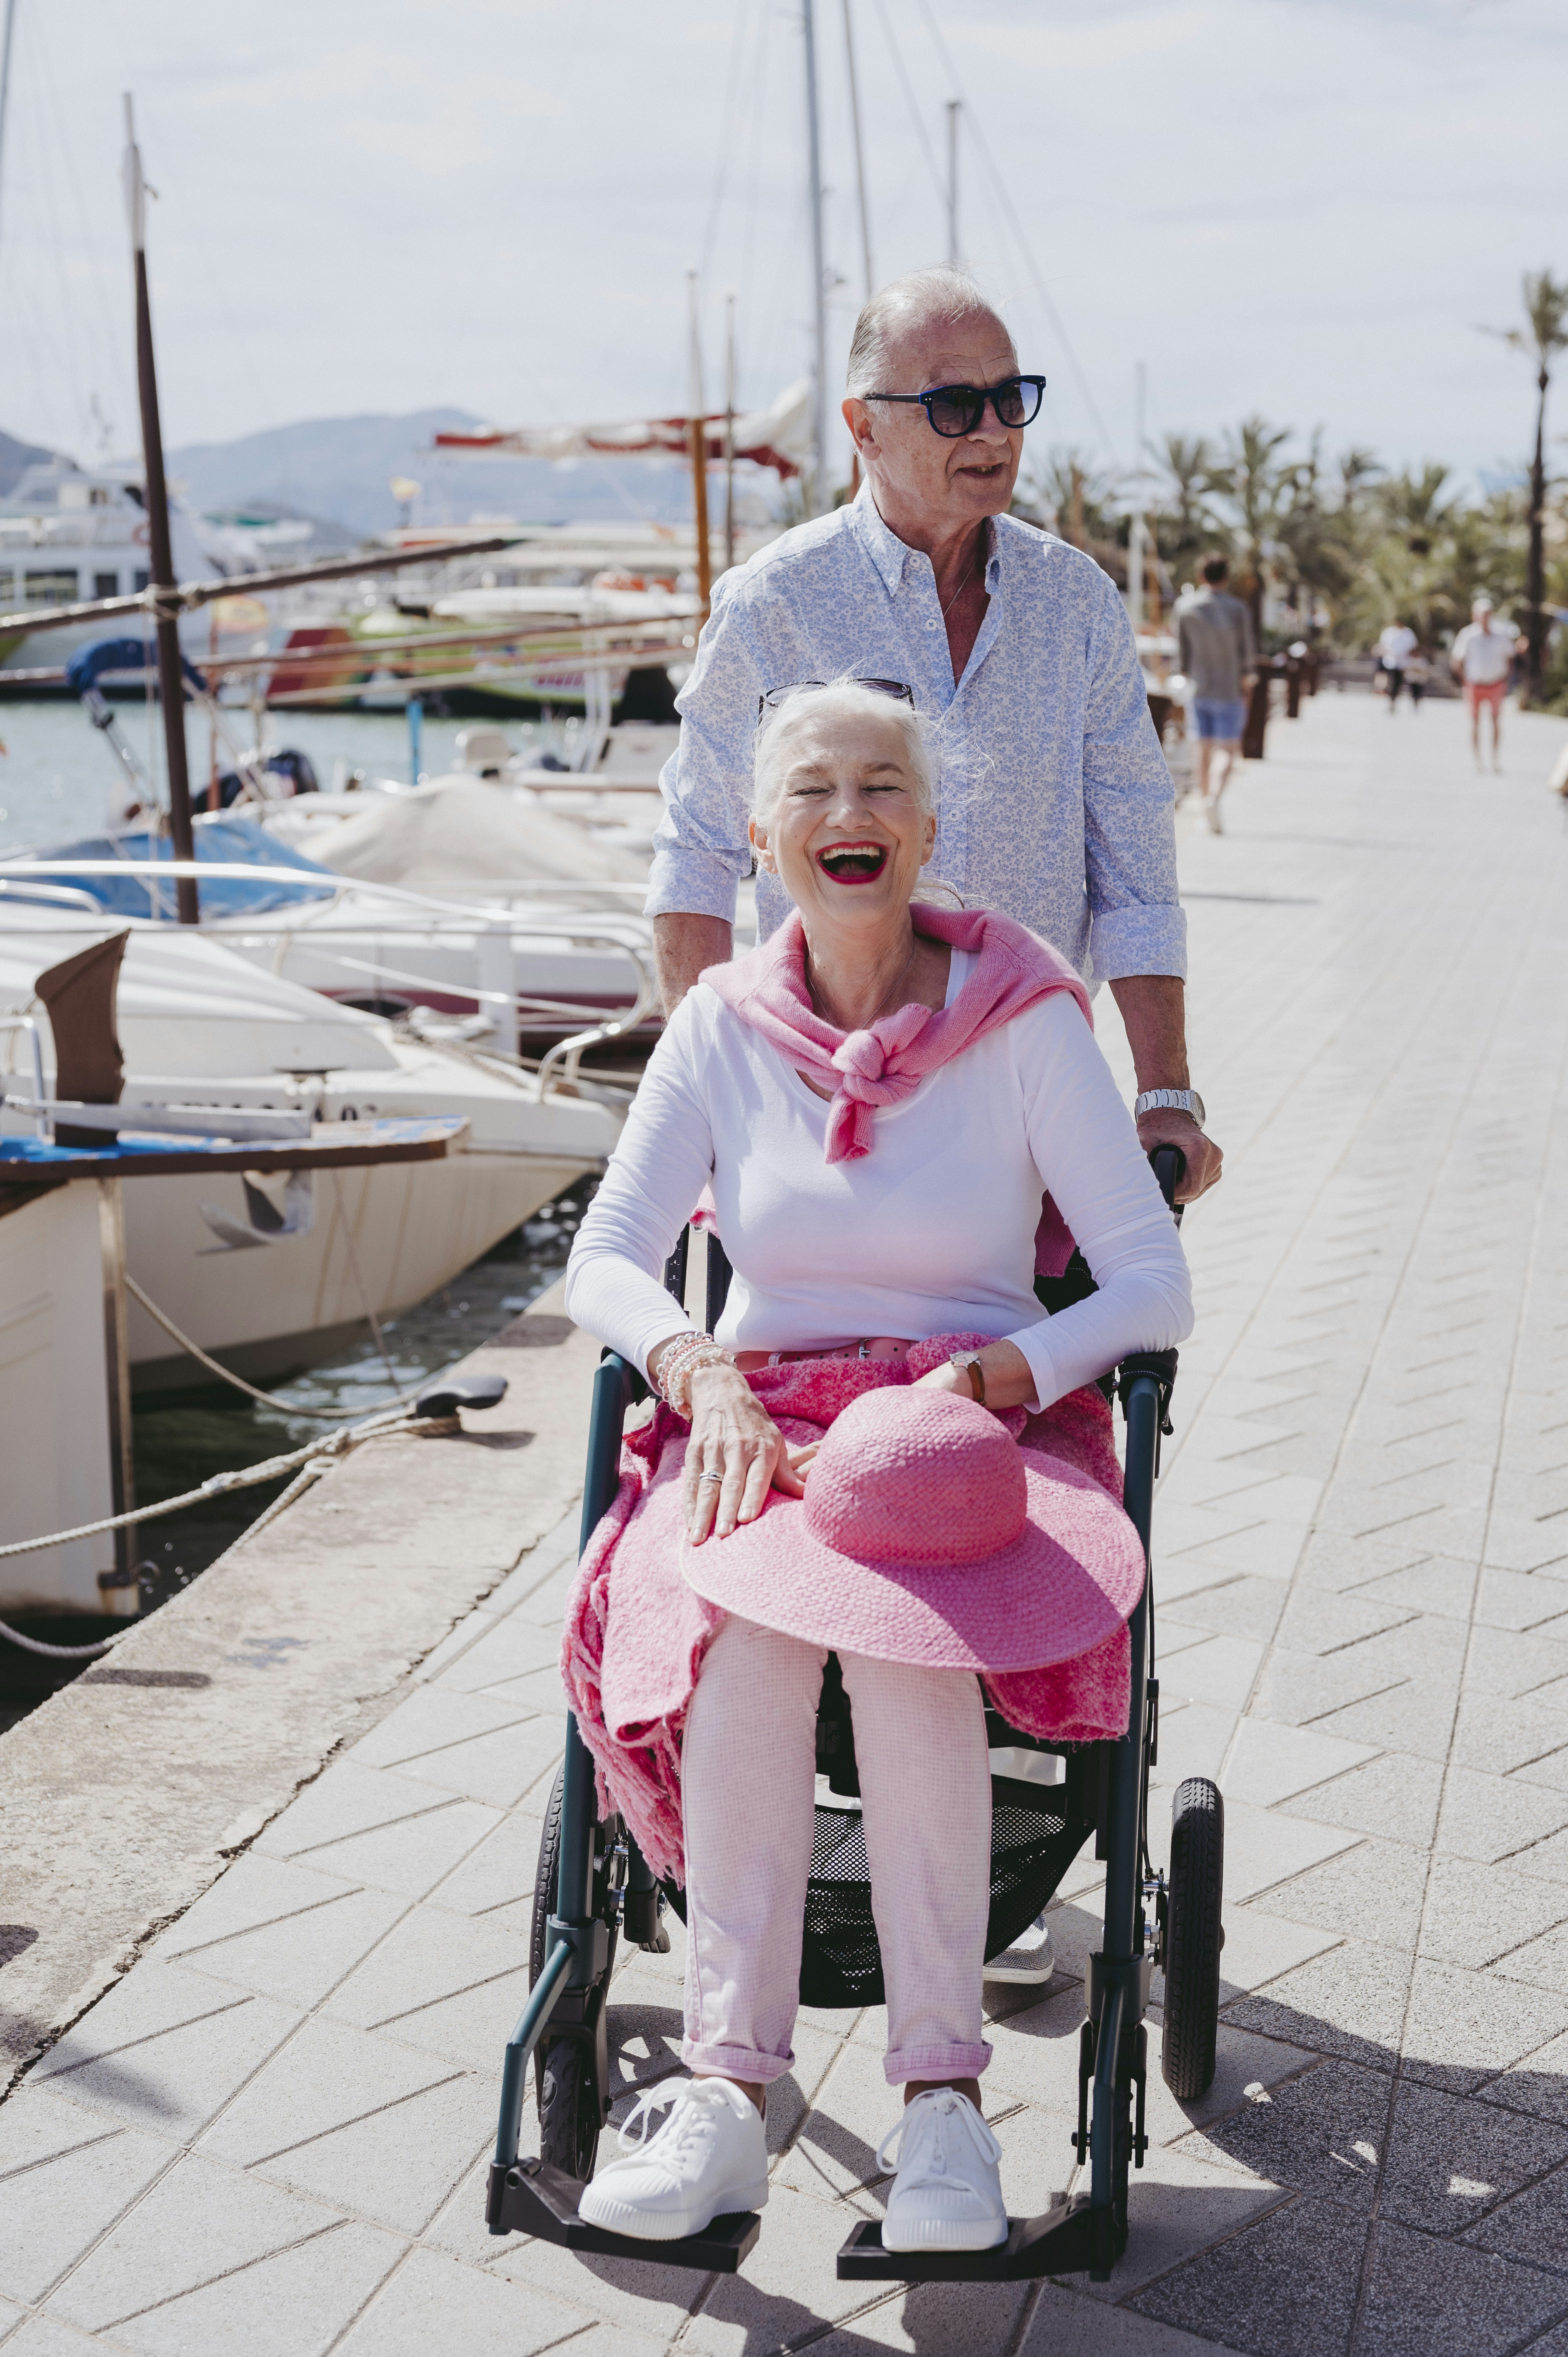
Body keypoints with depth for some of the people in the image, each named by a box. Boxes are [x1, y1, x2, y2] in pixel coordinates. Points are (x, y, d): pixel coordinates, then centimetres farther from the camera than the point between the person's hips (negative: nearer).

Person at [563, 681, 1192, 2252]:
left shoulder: (1022, 1021, -2)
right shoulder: (723, 1027, 5)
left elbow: (1154, 1286, -4)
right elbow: (603, 1262, 3)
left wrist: (1002, 1376, -20)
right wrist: (699, 1368, -18)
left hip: (976, 1428, -1)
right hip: (761, 1420, 2)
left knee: (898, 1624, -35)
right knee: (749, 1623, -33)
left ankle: (943, 2089, -26)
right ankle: (727, 2086, -28)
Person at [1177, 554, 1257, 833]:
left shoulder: (1188, 610, -1)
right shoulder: (1237, 610, -9)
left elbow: (1183, 653, 5)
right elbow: (1248, 651, -5)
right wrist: (1247, 683, 7)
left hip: (1199, 692, 3)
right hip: (1230, 692, -3)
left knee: (1205, 750, 10)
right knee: (1228, 751, -3)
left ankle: (1206, 802, 12)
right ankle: (1214, 797, -25)